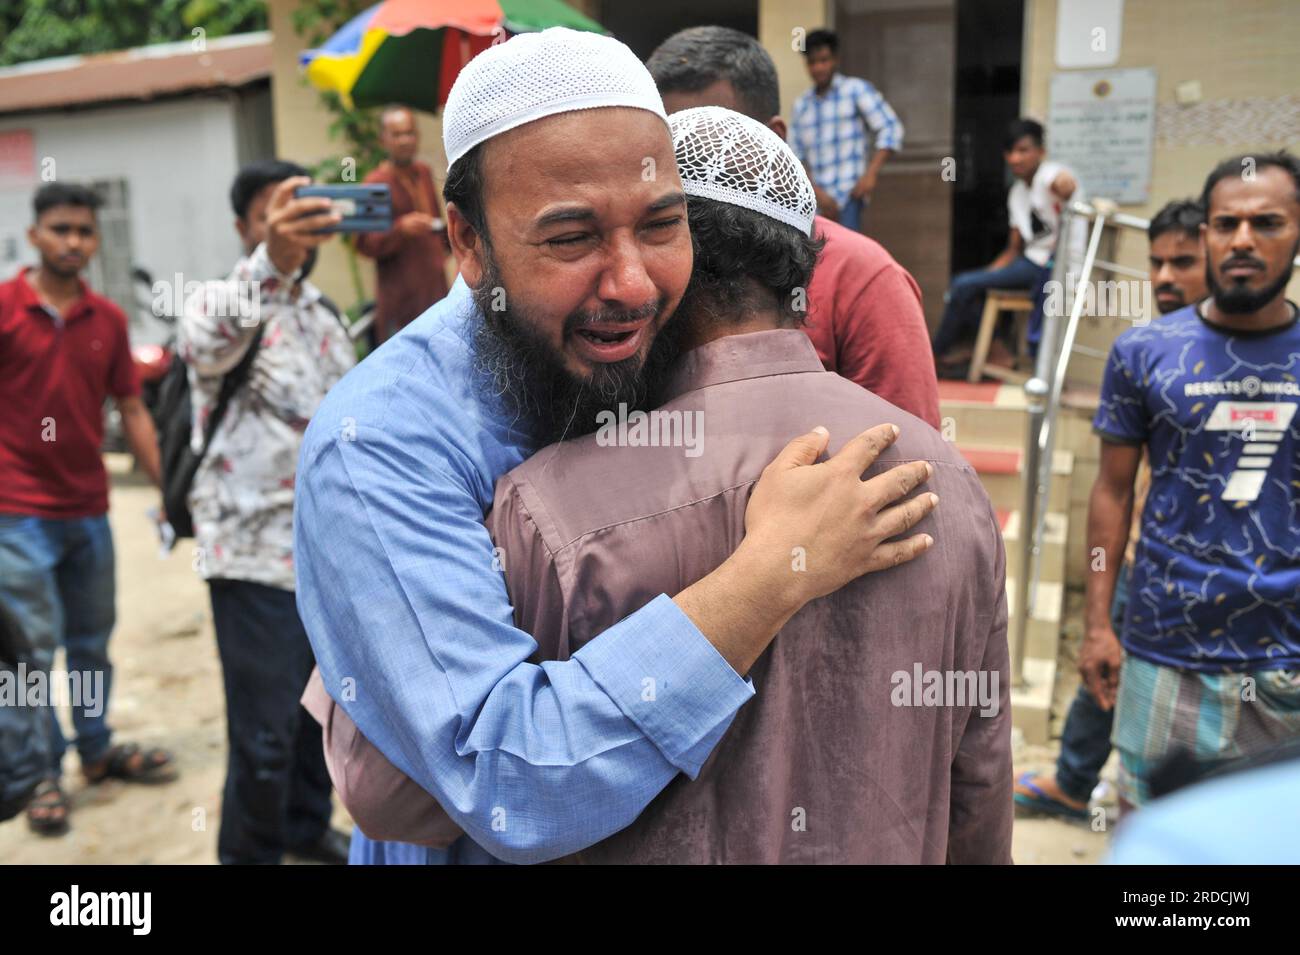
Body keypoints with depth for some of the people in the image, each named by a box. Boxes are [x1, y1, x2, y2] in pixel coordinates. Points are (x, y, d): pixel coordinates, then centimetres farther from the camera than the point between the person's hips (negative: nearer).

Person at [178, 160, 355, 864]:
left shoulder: (325, 314, 12)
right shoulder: (220, 303, -10)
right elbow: (208, 341, -36)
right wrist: (270, 263, -55)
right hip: (256, 549, -6)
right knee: (265, 733, 0)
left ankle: (307, 827, 39)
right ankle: (250, 854, 22)